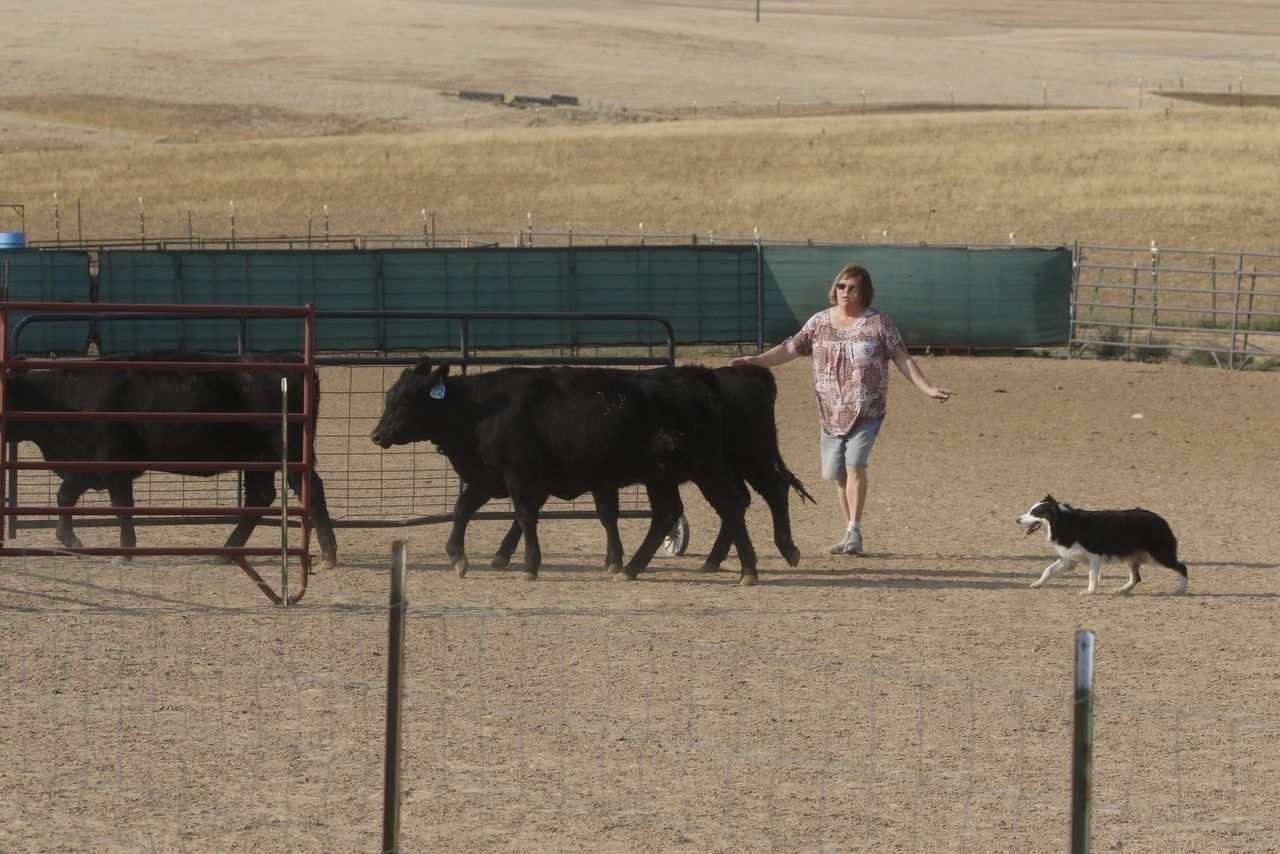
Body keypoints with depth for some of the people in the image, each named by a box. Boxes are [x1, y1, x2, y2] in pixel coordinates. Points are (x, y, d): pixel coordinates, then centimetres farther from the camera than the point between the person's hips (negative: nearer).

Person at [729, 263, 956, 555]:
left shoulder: (877, 322, -1)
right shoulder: (820, 322, 7)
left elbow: (902, 359, -2)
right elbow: (791, 349, 6)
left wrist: (928, 389, -11)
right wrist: (755, 361, -6)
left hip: (866, 411, -4)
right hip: (831, 412, 4)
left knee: (855, 465, -18)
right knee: (839, 474, 4)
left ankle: (854, 534, -19)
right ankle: (851, 536, 15)